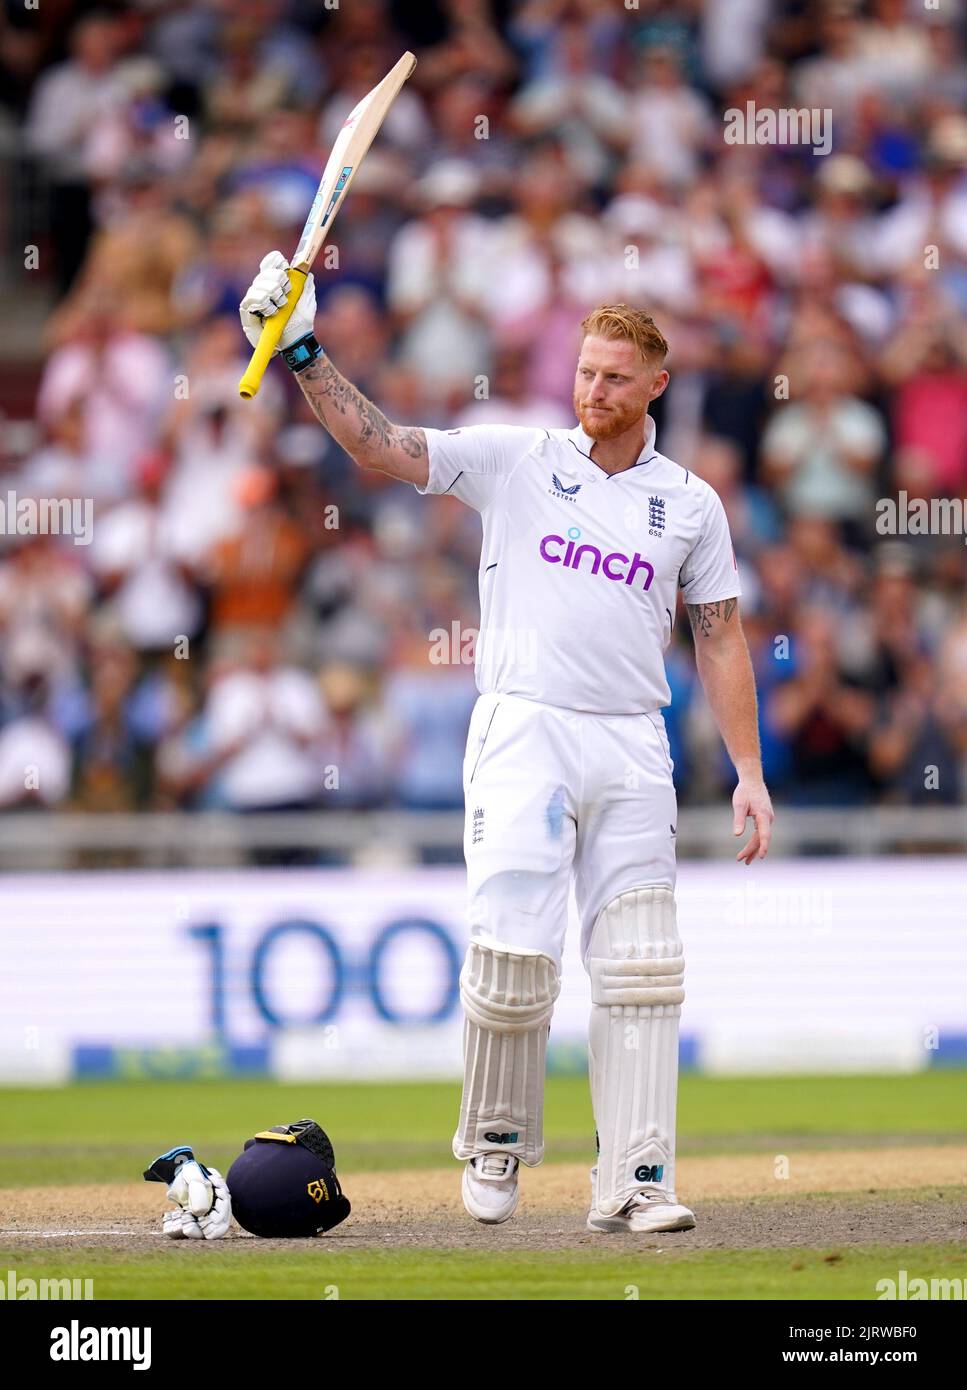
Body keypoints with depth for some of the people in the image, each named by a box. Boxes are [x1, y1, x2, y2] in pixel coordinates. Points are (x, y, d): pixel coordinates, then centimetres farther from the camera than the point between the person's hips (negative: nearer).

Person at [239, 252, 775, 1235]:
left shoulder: (690, 505, 12)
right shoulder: (513, 461, 6)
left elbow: (720, 639, 13)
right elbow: (379, 446, -2)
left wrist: (749, 770, 5)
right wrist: (304, 355, -15)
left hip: (633, 748, 2)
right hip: (523, 734, -2)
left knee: (639, 971, -3)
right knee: (512, 950, -12)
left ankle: (634, 1180, -1)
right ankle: (496, 1144, 10)